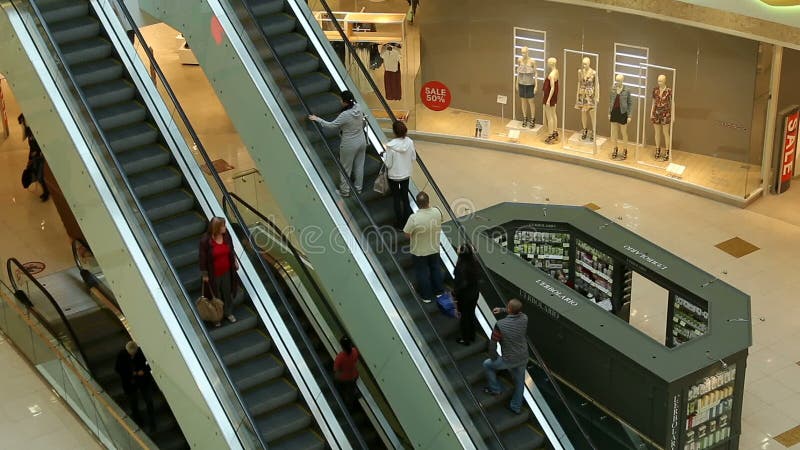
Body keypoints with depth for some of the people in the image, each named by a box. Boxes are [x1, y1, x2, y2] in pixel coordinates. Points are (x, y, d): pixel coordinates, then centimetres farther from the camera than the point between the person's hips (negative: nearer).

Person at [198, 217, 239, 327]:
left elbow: (231, 250, 6)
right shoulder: (205, 241, -27)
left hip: (226, 272, 5)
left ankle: (228, 313, 46)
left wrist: (235, 261, 13)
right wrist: (205, 274, -11)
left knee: (227, 292, 22)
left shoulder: (226, 235, -12)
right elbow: (203, 258, -17)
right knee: (215, 295, 16)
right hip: (214, 274, -4)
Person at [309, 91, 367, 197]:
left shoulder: (345, 115, -28)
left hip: (349, 145, -7)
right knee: (359, 166, 19)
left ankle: (344, 191, 25)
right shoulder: (358, 109, -8)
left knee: (345, 168, 12)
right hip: (362, 141, 7)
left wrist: (317, 119, -8)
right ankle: (358, 188, 34)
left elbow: (331, 125, -19)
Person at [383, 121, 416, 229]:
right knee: (405, 197, 21)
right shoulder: (409, 142, -14)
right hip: (406, 174, 4)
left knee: (396, 199, 14)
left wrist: (384, 160, 1)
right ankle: (408, 220, 30)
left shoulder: (390, 146, -26)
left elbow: (388, 164, -18)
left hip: (394, 176, -4)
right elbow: (413, 158, -2)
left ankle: (399, 223, 25)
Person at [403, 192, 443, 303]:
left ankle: (427, 296, 33)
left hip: (419, 251, -3)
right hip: (434, 248, 4)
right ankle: (438, 291, 44)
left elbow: (407, 234, -21)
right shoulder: (437, 212, -21)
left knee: (422, 273, 17)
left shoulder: (414, 218, -34)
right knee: (436, 268, 26)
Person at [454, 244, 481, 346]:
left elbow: (461, 284, -25)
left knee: (464, 316, 14)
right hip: (475, 293, 6)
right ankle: (472, 336, 41)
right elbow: (478, 277, 1)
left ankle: (465, 339, 29)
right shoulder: (475, 263, -11)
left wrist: (454, 293, -10)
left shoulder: (461, 267, -32)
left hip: (464, 295, -6)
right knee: (471, 314, 24)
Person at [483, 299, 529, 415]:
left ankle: (495, 389, 37)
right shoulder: (524, 319, -15)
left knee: (487, 365, 24)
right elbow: (519, 312, 12)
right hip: (523, 358, 4)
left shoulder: (500, 325, -28)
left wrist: (494, 358, 0)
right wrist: (501, 309, 11)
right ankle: (516, 407, 41)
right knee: (519, 382, 26)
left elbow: (492, 344, -18)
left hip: (508, 360, -4)